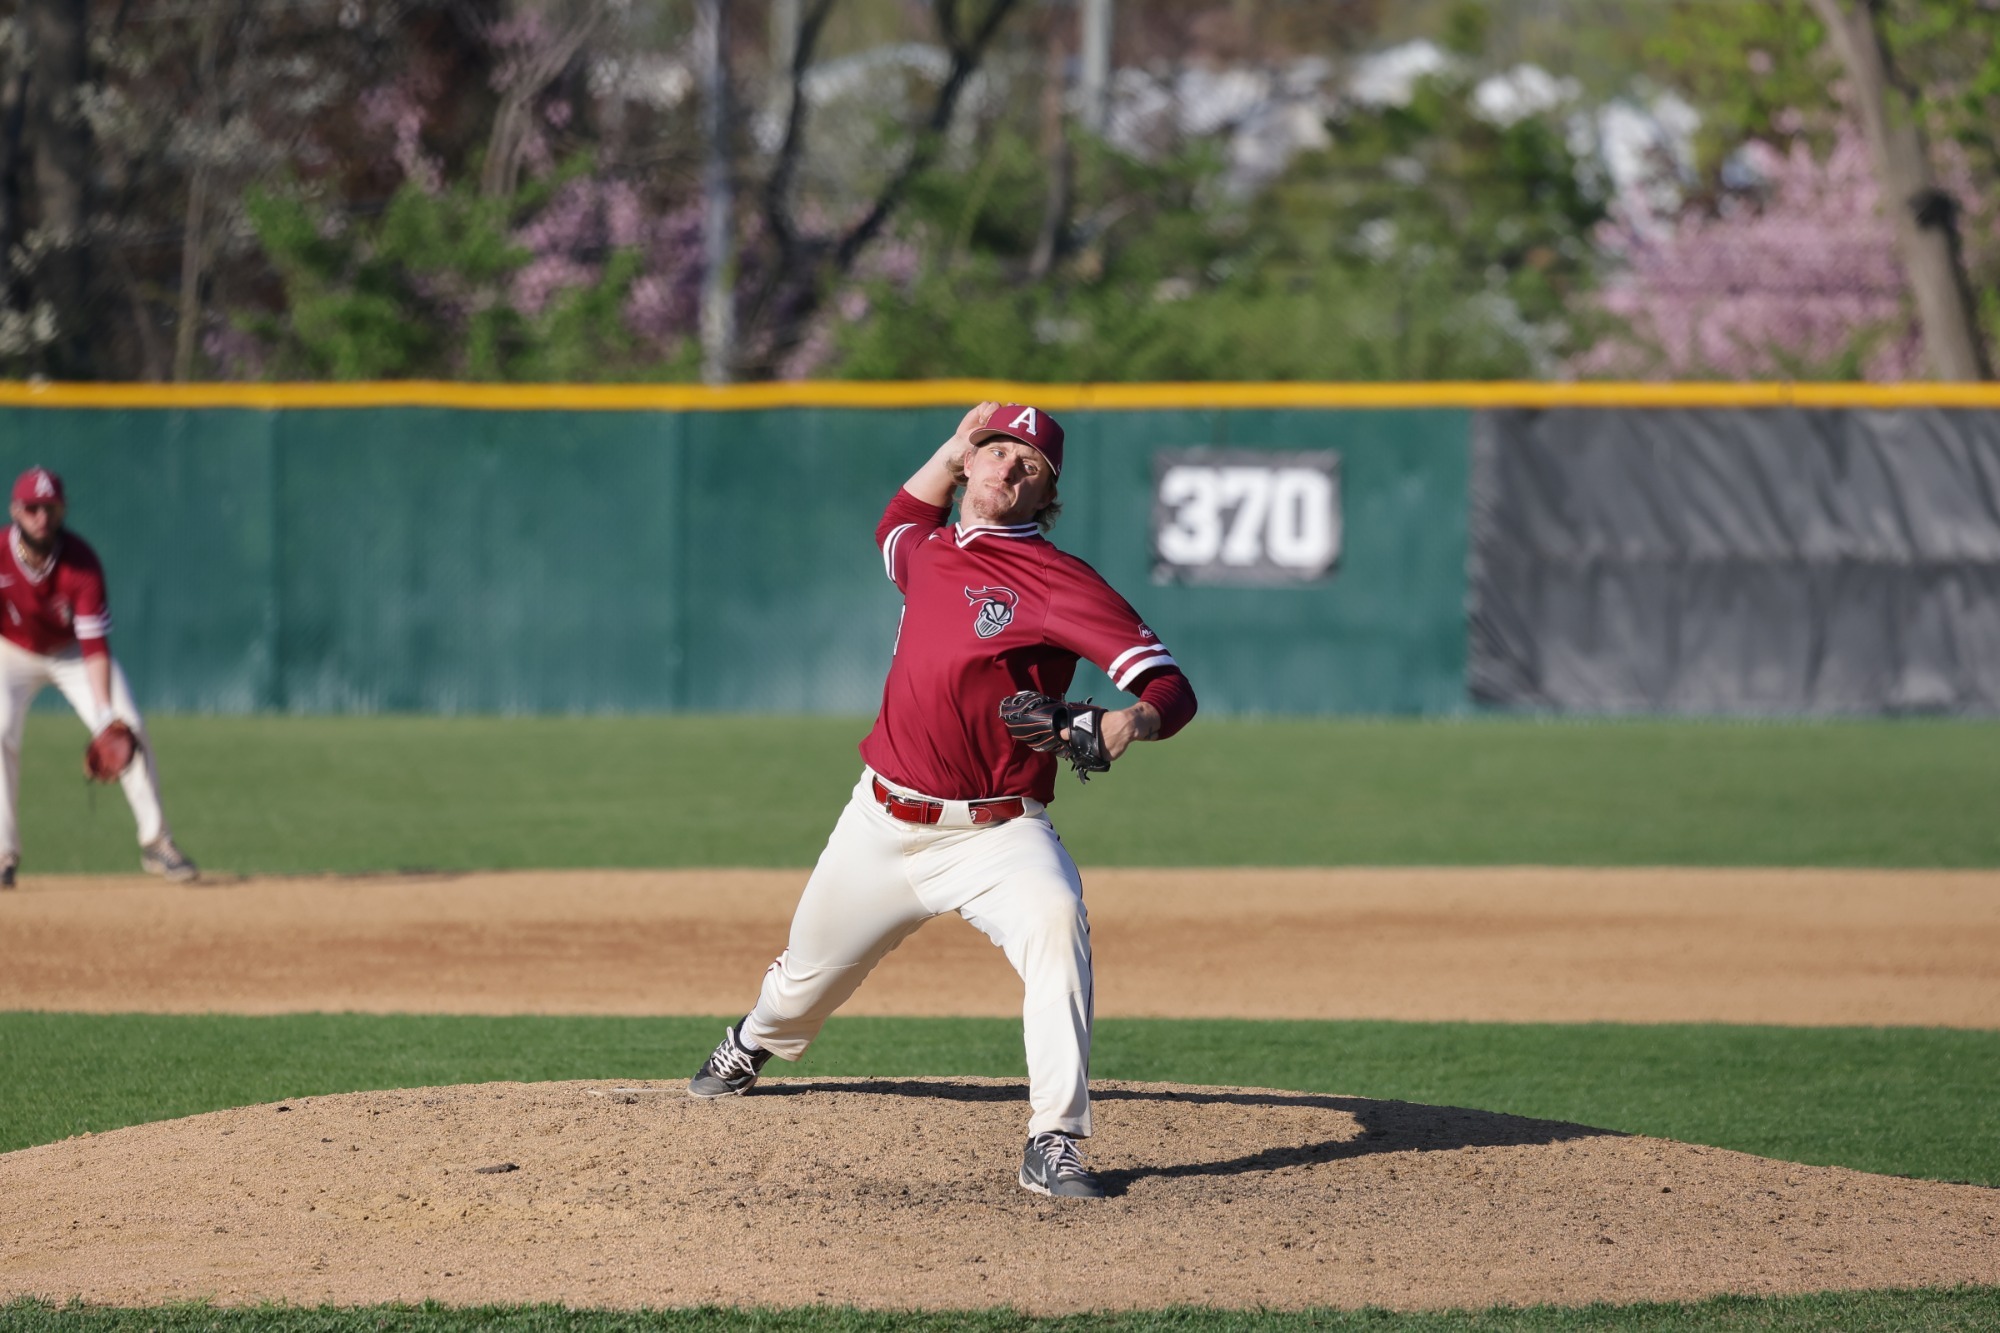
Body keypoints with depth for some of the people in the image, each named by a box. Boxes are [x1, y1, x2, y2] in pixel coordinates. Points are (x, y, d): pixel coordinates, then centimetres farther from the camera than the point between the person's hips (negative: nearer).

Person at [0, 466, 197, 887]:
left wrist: (104, 711, -37)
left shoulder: (81, 563, -28)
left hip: (73, 651, 0)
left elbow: (94, 643, -28)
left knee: (128, 729, -13)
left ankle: (155, 842, -1)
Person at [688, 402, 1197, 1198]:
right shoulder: (928, 554, 6)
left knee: (1054, 918, -36)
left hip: (996, 833, -5)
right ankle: (756, 1045, 58)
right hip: (884, 823, 5)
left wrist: (1135, 720, -44)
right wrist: (952, 448, 19)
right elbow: (896, 525, 35)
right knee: (808, 973, 21)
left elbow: (1171, 687, -21)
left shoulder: (1057, 580, -13)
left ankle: (1055, 1145, -36)